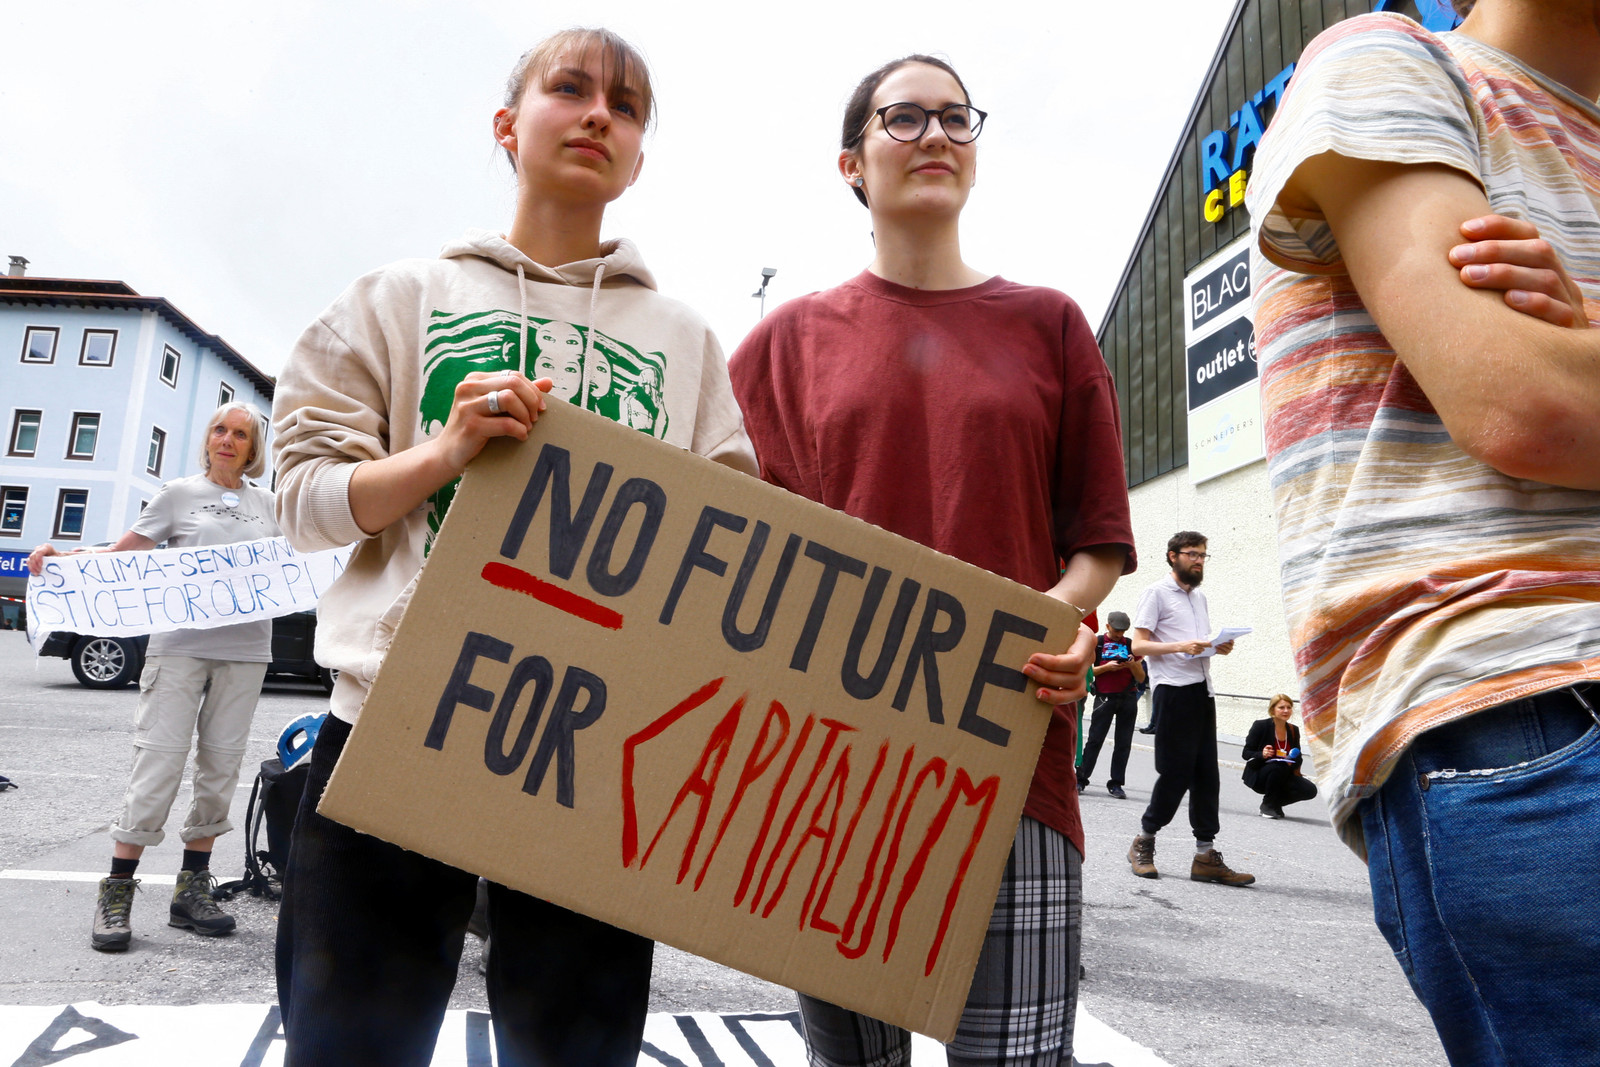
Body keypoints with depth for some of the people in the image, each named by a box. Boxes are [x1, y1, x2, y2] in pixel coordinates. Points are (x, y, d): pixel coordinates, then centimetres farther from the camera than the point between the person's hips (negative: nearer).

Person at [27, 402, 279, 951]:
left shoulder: (269, 505, 15)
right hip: (180, 644, -3)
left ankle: (192, 888, 16)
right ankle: (116, 891, 5)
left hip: (245, 650, 3)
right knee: (159, 759, -6)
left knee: (220, 765, 6)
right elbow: (124, 552, 4)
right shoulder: (179, 493, 7)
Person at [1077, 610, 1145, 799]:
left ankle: (1116, 784, 6)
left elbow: (1141, 678, 12)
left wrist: (1132, 665, -7)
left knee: (1123, 743, 1)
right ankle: (1081, 779, 0)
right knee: (1095, 739, -6)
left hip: (1128, 698, 3)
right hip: (1105, 697, -3)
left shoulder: (1131, 645, 11)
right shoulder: (1097, 643, 4)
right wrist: (1106, 667, -12)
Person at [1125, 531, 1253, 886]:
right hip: (1172, 689, -7)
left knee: (1206, 774, 4)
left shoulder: (1200, 597, 23)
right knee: (1176, 771, -6)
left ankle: (1206, 856, 8)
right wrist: (1180, 646, -20)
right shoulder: (1156, 592, 0)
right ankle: (1143, 842, 11)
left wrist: (1220, 647, 6)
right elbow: (1139, 645, -7)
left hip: (1202, 690, 7)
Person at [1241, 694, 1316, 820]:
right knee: (1278, 766, -36)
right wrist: (1262, 754, -30)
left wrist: (1293, 761, -16)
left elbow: (1298, 758, 8)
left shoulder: (1293, 730, 3)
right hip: (1258, 776, -5)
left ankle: (1275, 803, 8)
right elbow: (1246, 754, -10)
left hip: (1283, 776, 5)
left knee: (1310, 790, -18)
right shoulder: (1260, 726, -10)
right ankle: (1268, 805, -12)